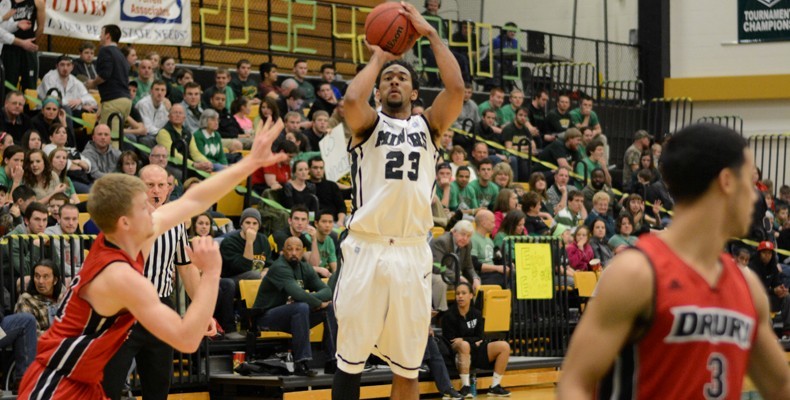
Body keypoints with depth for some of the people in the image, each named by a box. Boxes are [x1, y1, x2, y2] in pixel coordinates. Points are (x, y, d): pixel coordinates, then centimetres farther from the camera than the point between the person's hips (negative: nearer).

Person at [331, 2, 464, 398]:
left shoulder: (428, 125, 14)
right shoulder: (368, 123, 6)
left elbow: (456, 88, -3)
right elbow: (352, 99, -17)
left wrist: (430, 33, 2)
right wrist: (377, 57, 0)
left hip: (412, 253, 3)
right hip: (367, 250, -2)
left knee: (407, 366, 7)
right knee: (350, 360, 1)